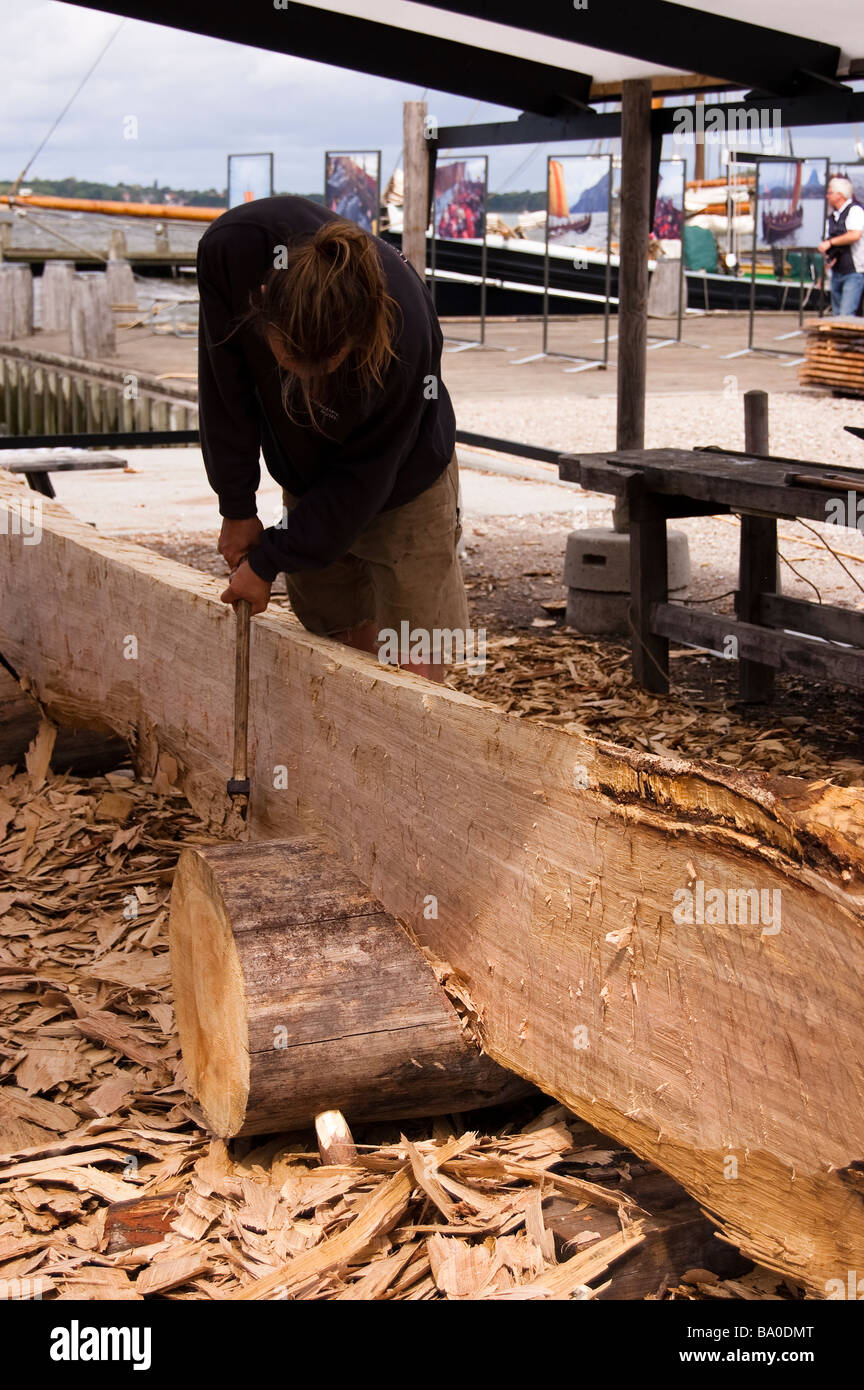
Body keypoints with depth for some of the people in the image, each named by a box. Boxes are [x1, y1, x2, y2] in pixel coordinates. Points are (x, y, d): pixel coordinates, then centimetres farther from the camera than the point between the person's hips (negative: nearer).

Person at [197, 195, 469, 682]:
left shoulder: (403, 331, -37)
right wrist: (238, 507, -6)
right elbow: (226, 389, -12)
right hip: (310, 481, 4)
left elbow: (363, 475, -24)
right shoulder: (235, 247, -29)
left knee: (412, 669, -6)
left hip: (402, 488, -3)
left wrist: (268, 561, -18)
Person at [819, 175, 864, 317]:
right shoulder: (832, 216, 15)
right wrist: (828, 255, -1)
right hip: (836, 272, 8)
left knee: (846, 314, -18)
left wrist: (830, 243, -14)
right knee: (837, 315, 9)